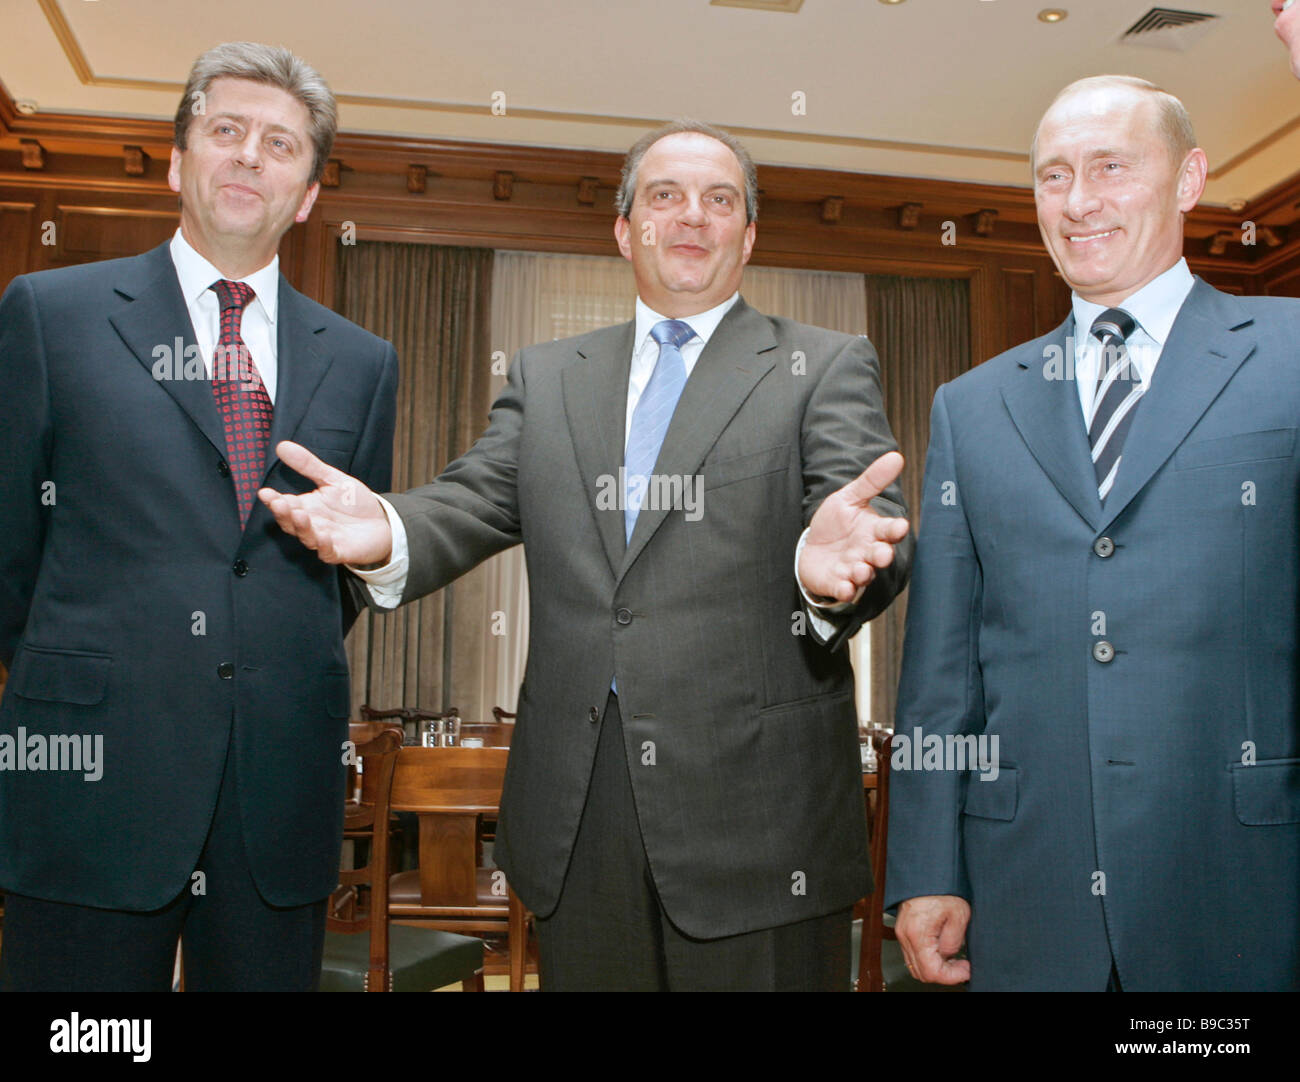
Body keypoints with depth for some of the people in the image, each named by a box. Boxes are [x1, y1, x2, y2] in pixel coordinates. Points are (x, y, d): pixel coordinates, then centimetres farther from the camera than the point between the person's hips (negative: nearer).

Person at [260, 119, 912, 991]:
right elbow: (473, 504, 4)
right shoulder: (546, 376, 14)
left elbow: (877, 528, -10)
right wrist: (387, 535, -19)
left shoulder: (827, 368, 3)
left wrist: (831, 564, -34)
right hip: (577, 811, 3)